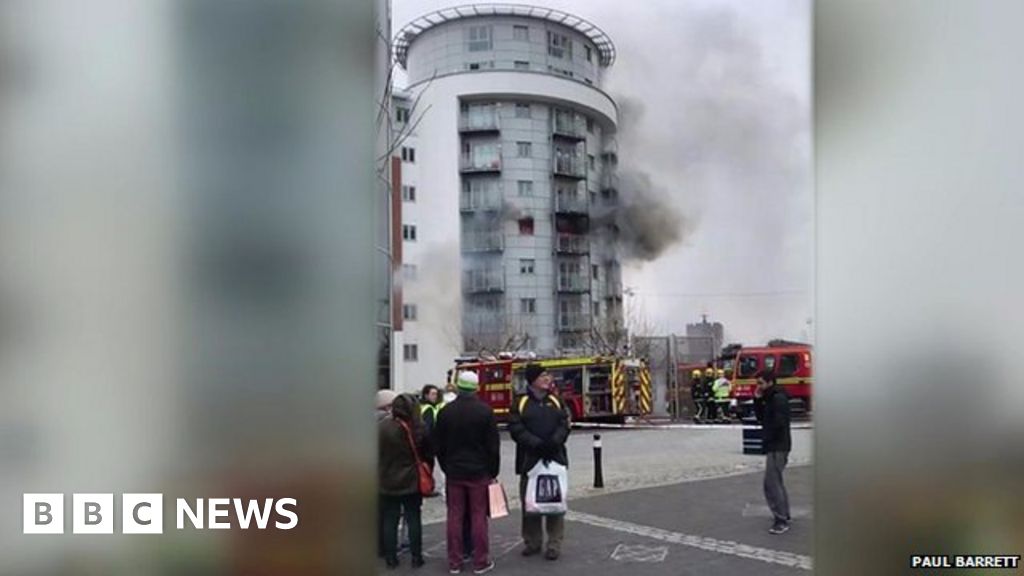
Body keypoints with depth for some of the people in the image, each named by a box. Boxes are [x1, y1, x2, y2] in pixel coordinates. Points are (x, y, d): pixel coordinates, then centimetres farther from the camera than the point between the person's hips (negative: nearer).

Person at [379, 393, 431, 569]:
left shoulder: (381, 427, -12)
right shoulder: (419, 428, -9)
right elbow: (427, 454, 1)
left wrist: (379, 474, 11)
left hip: (388, 482, 0)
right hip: (412, 481, 0)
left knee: (389, 521, 9)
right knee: (413, 519, 9)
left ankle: (391, 558, 15)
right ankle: (416, 557, 14)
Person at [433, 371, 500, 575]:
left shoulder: (445, 411, -1)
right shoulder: (485, 411, -9)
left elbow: (438, 445, 5)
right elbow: (493, 445, -6)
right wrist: (493, 471, 4)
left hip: (453, 472, 2)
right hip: (479, 472, -2)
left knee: (455, 516, 8)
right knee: (478, 516, 4)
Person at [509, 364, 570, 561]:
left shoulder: (556, 401, 11)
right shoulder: (520, 403, 2)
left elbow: (564, 425, 3)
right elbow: (516, 429, -8)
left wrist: (554, 442, -16)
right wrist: (537, 444, -19)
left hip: (555, 458, 2)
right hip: (529, 460, -1)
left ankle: (555, 545, 10)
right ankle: (532, 542, 19)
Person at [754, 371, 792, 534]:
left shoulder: (779, 398, -17)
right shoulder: (770, 398, 14)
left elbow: (779, 422, -25)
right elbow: (761, 418, 15)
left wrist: (767, 436, -10)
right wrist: (758, 400, 2)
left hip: (778, 446, -11)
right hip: (774, 445, 11)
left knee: (771, 483, -10)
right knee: (776, 481, 19)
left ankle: (781, 520, -6)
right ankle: (784, 515, 29)